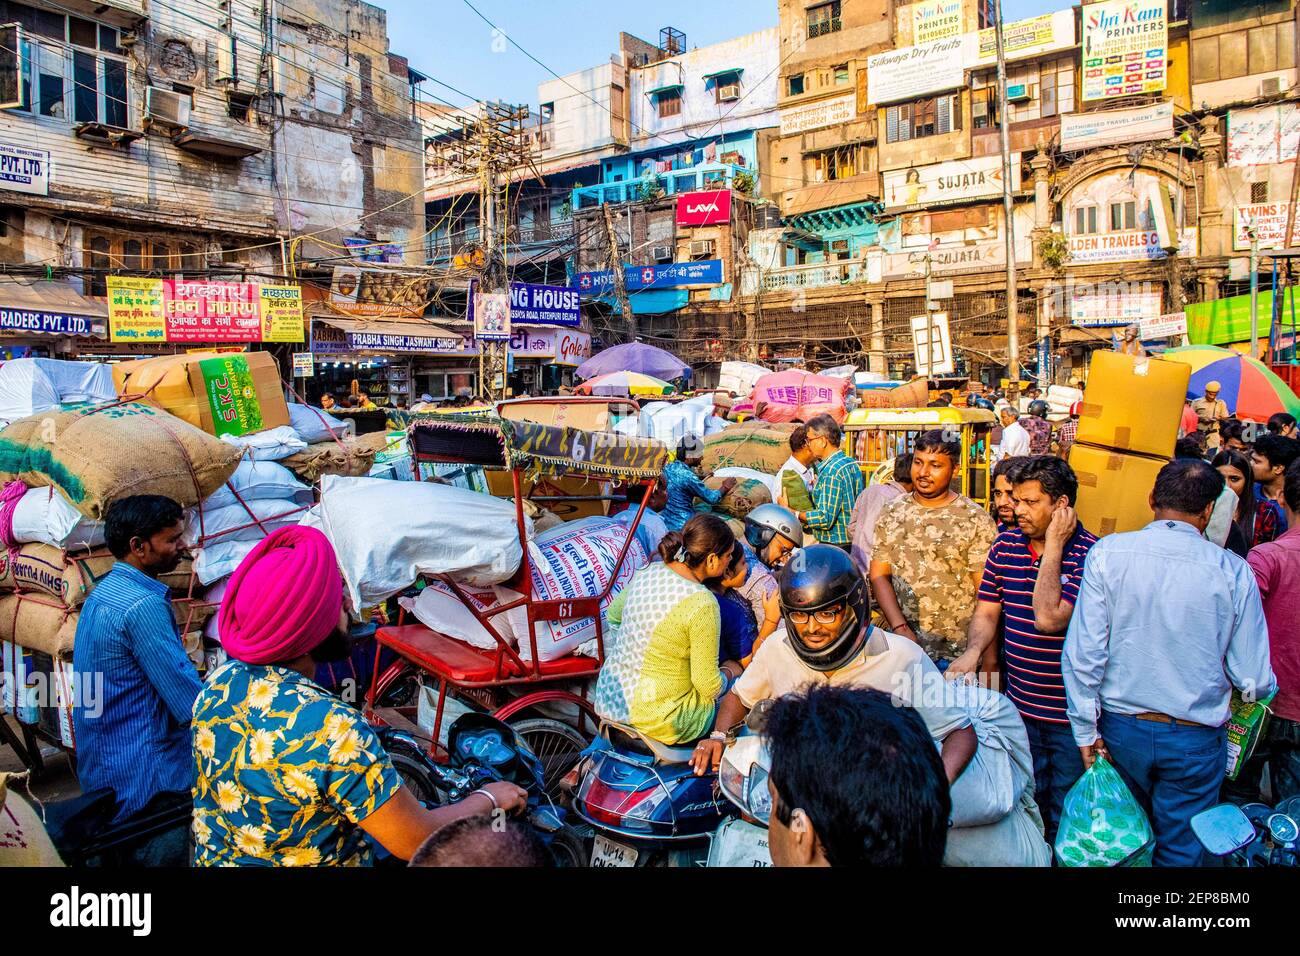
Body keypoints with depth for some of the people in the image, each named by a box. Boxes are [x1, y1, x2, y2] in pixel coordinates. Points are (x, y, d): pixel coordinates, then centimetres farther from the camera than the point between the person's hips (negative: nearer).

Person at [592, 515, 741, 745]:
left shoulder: (647, 571, -3)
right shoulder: (702, 604, -24)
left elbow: (613, 614, 16)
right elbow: (709, 686, -18)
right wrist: (729, 671, 3)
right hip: (657, 717, -7)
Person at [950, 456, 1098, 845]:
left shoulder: (1089, 553, -17)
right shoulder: (1006, 544, 1)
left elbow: (1048, 618, -27)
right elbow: (987, 611, 6)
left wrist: (1054, 545, -23)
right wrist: (972, 653, -13)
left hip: (1071, 715, -5)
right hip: (1019, 709, 5)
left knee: (1066, 819, 13)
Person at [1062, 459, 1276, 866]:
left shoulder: (1108, 553, -12)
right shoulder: (1233, 572, -12)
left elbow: (1082, 654, -14)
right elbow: (1255, 680, -7)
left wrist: (1086, 731, -3)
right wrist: (1266, 686, 17)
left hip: (1121, 729, 1)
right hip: (1196, 740, -1)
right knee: (1180, 851, 18)